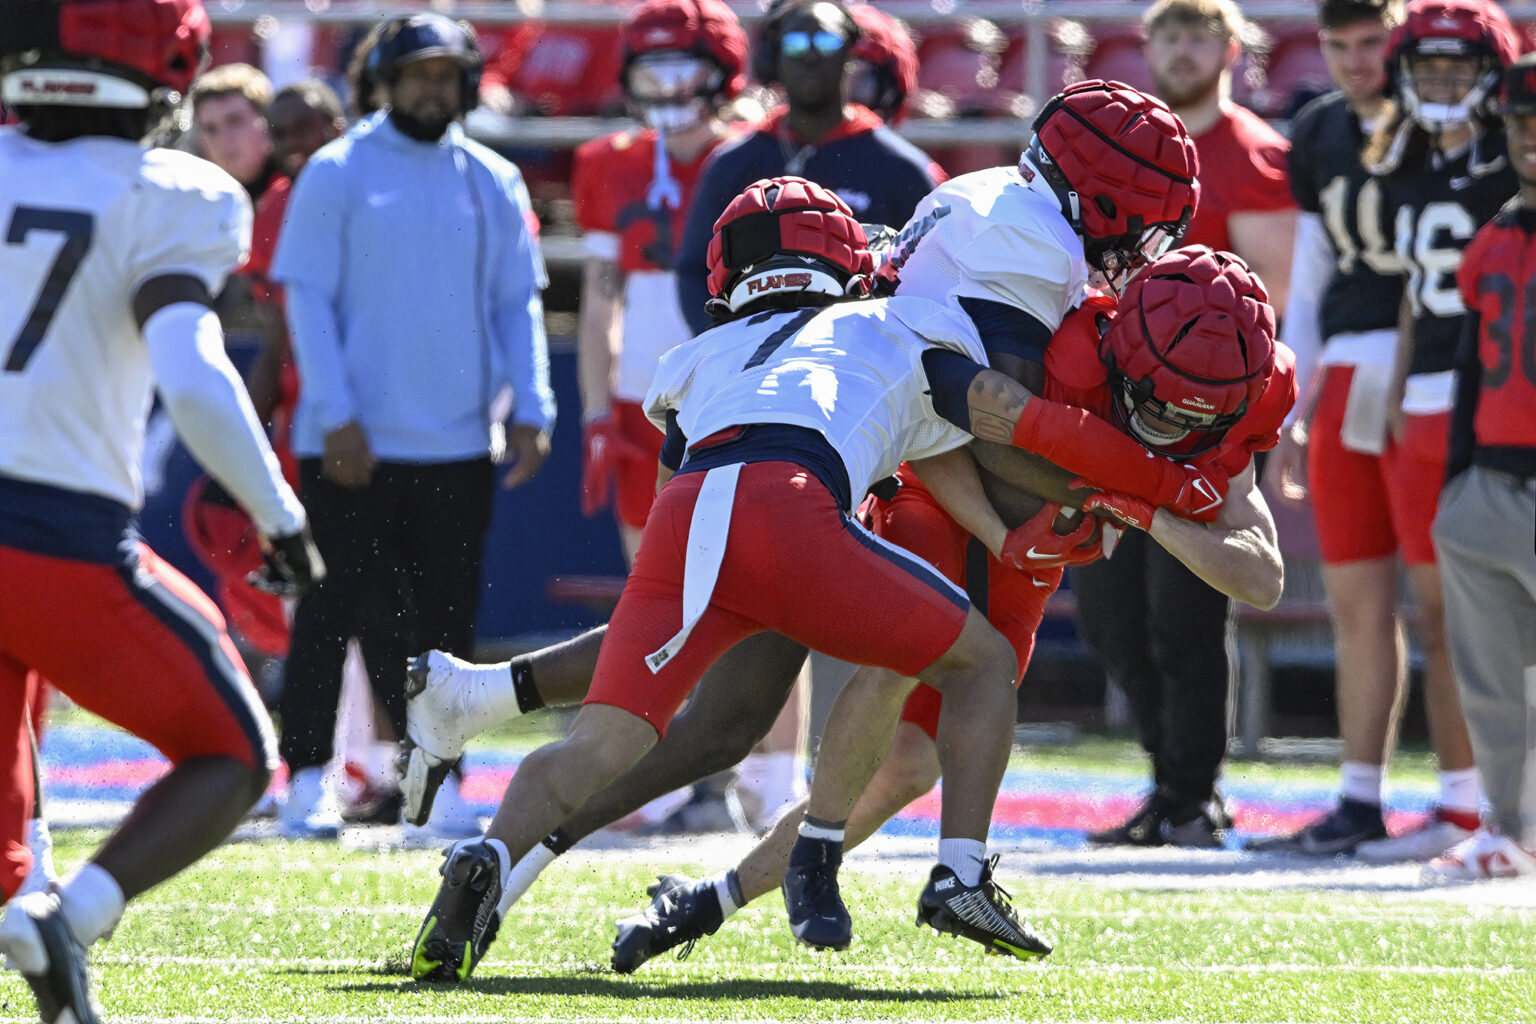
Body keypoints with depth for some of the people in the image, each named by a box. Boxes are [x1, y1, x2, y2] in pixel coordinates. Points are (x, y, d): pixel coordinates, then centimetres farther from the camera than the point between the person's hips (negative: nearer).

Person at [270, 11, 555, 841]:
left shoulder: (494, 183, 9)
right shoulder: (338, 174, -2)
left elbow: (517, 304, 12)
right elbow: (308, 298, -4)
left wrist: (531, 409, 0)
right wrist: (336, 415, -13)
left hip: (457, 445, 3)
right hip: (353, 444, -3)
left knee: (446, 615, 5)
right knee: (330, 609, -2)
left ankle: (437, 778, 11)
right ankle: (307, 779, 3)